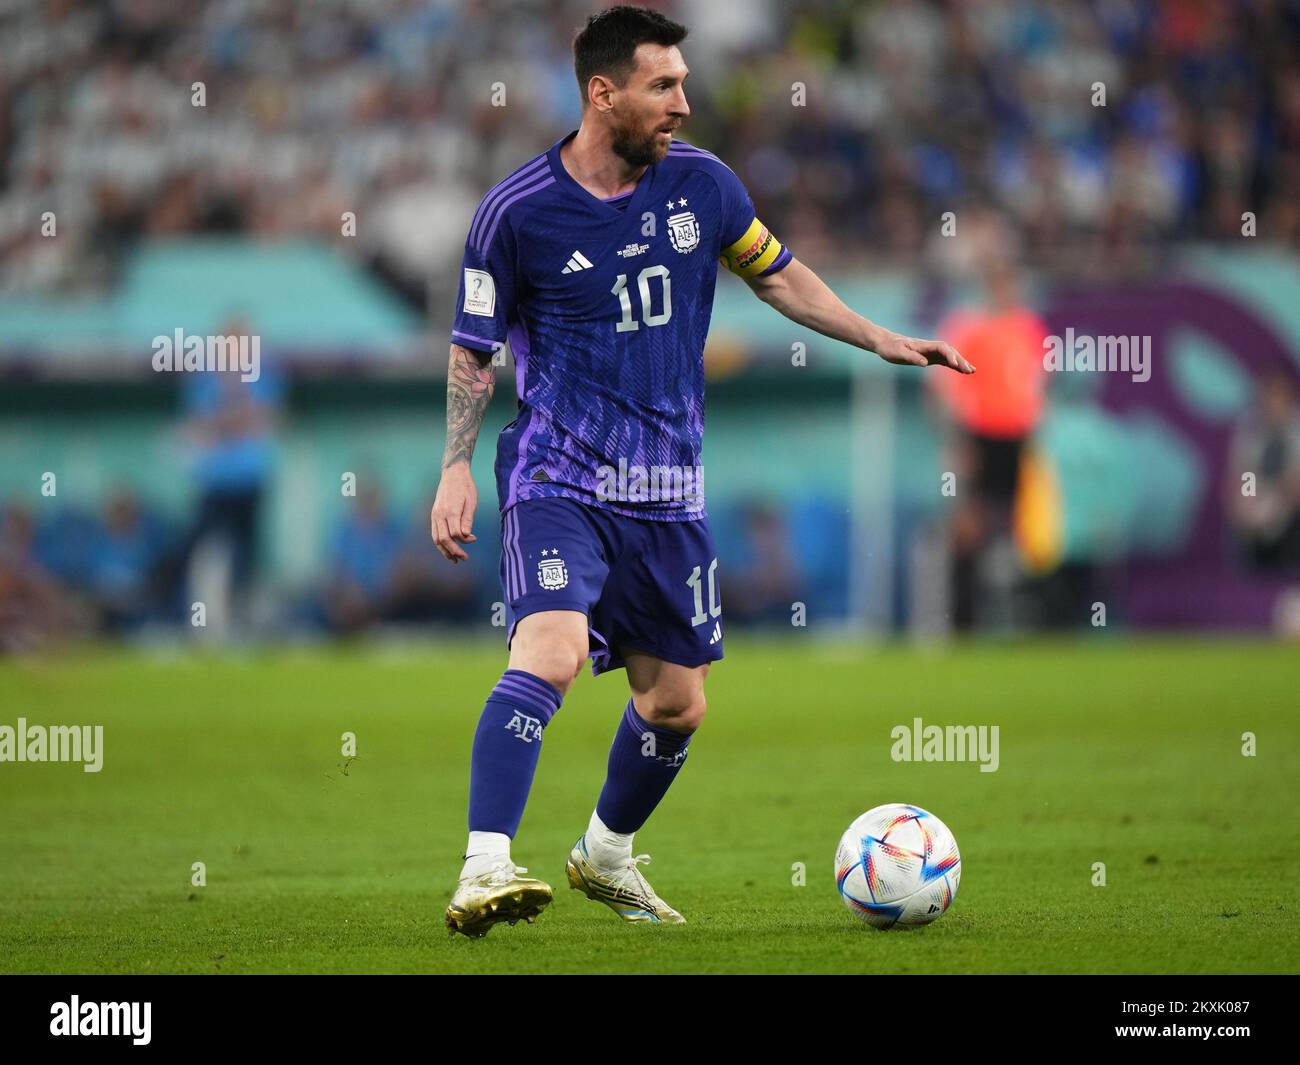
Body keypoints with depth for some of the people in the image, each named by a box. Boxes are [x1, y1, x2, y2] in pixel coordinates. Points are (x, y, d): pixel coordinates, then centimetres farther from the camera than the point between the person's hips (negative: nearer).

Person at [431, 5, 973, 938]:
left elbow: (777, 273, 19)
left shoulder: (703, 184, 3)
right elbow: (474, 350, 3)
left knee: (676, 704, 10)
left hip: (667, 491, 5)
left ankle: (606, 854, 36)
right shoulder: (517, 212, -7)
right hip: (559, 476, -5)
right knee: (551, 649, -28)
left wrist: (883, 341, 15)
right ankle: (485, 872, -34)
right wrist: (457, 466, -6)